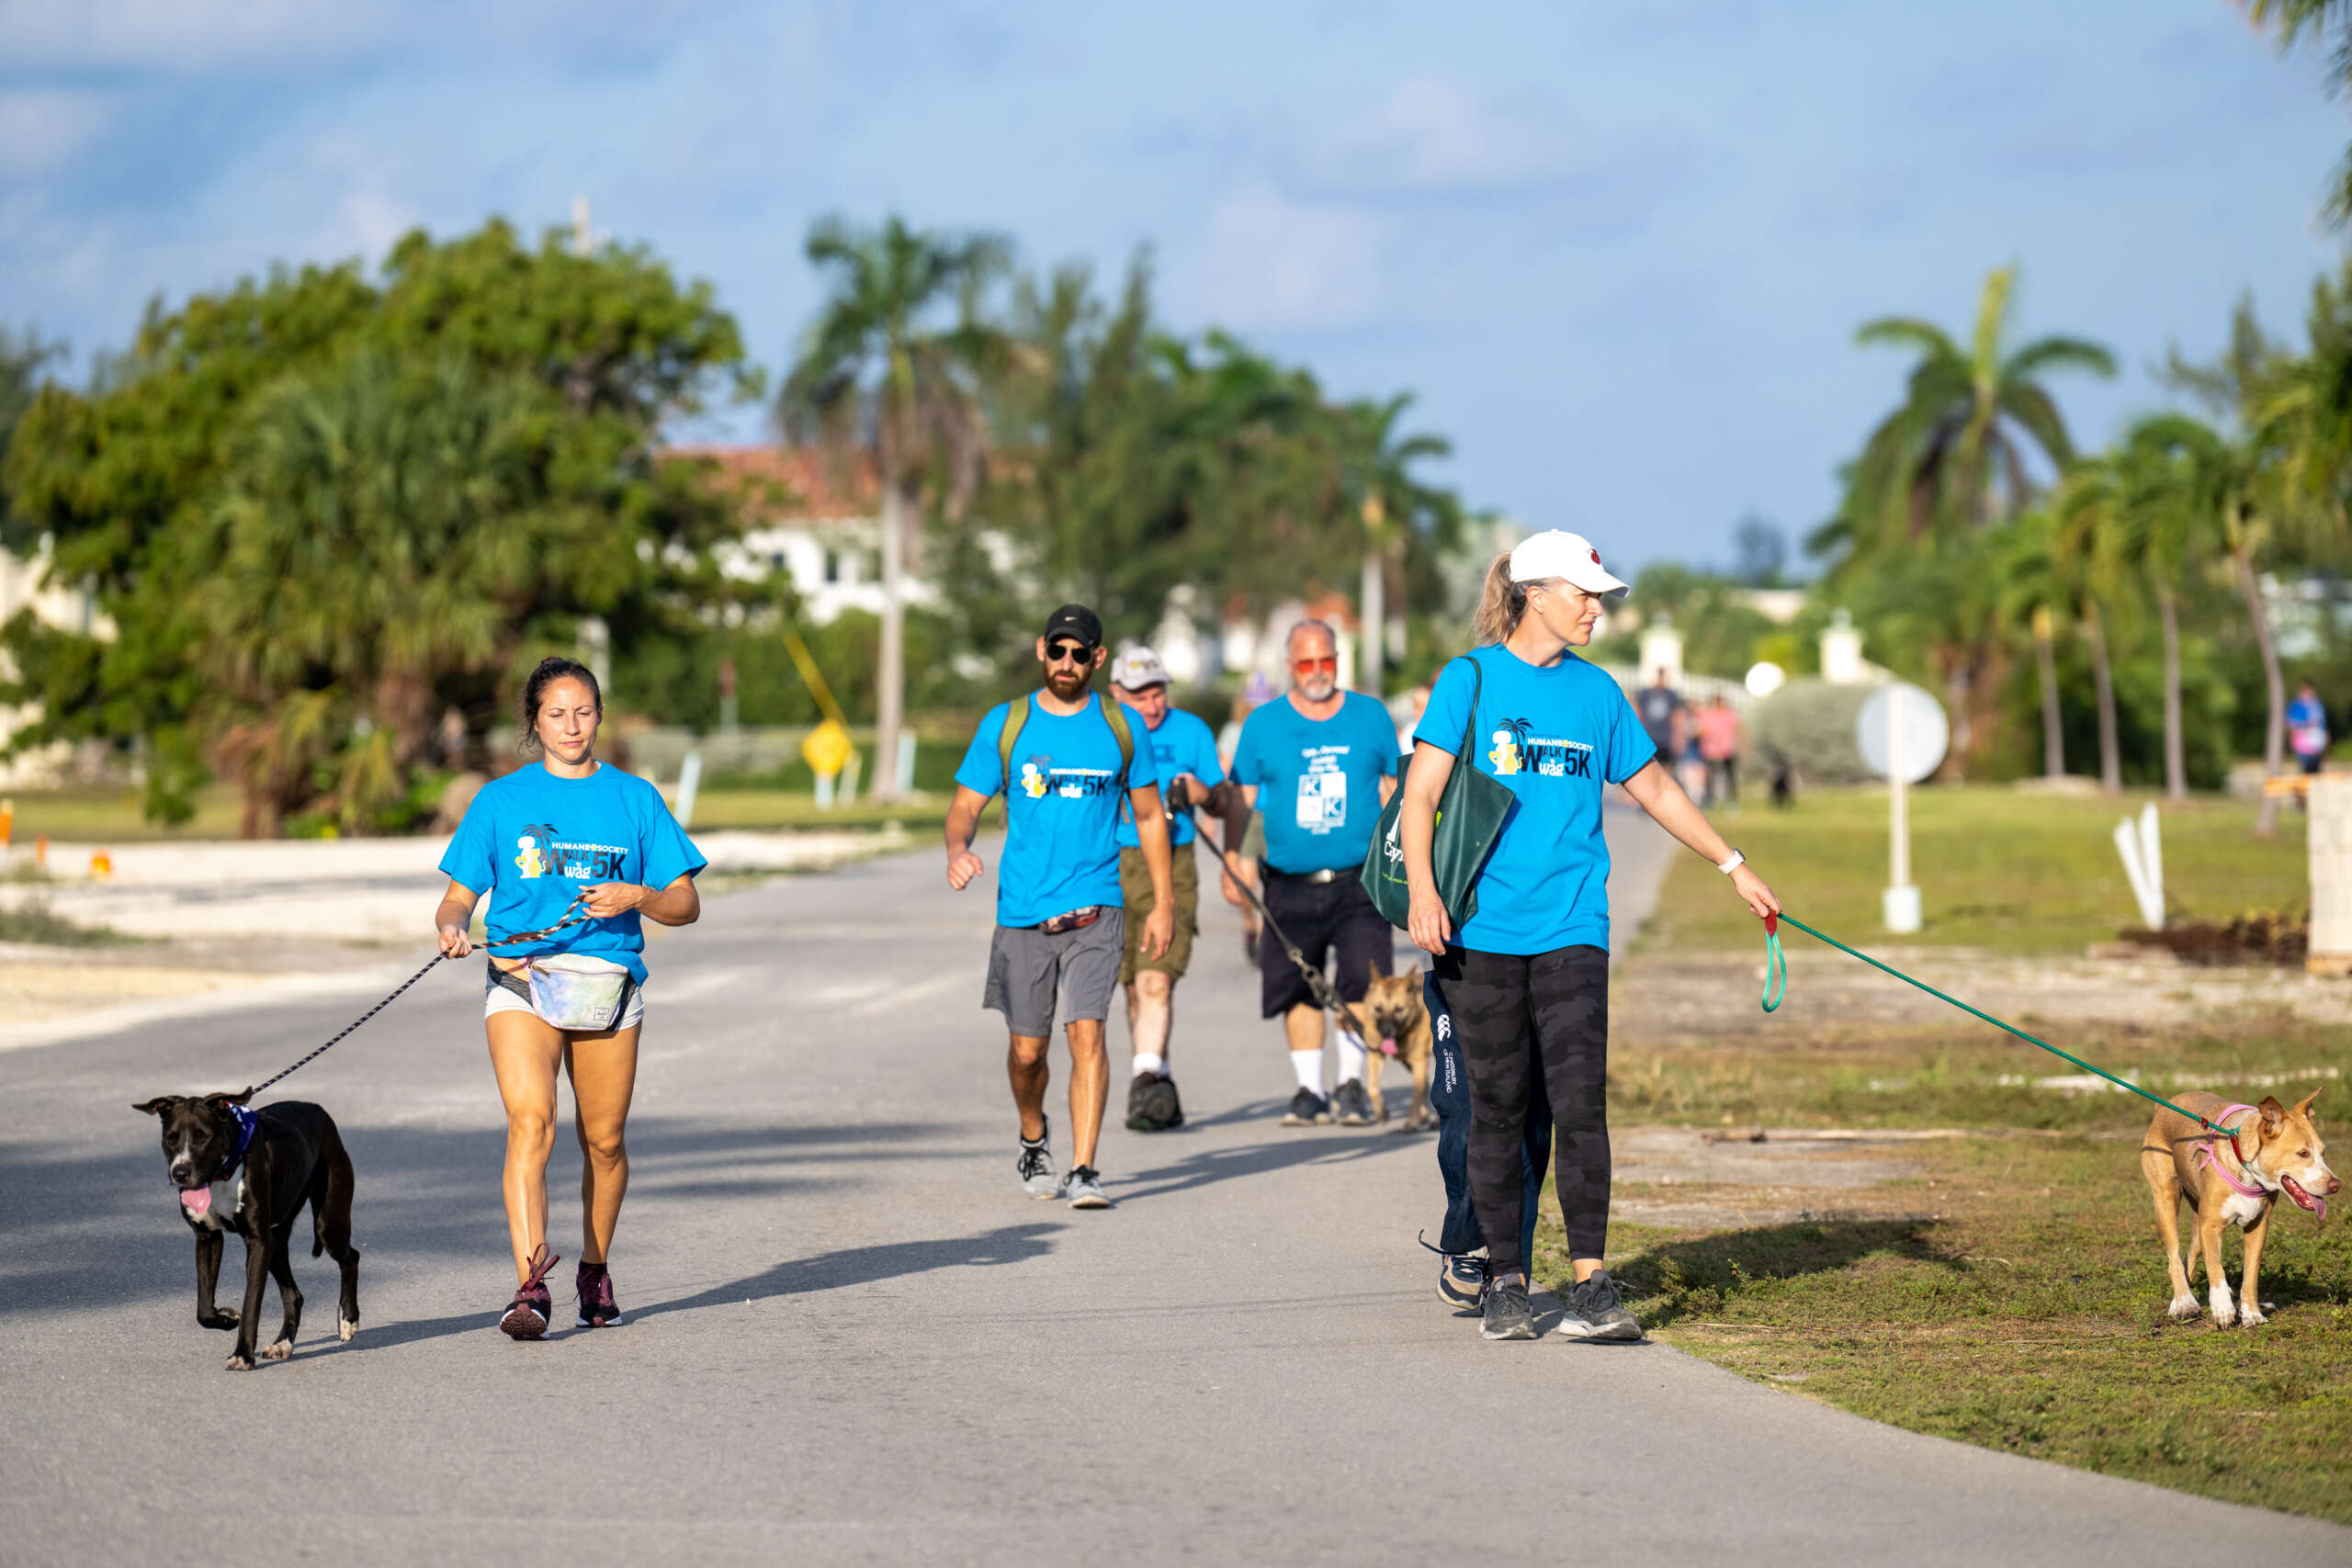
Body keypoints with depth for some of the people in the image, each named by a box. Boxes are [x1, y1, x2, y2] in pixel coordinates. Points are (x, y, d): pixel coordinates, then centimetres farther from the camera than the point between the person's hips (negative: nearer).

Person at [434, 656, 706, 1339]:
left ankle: (595, 1269, 31)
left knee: (603, 1140, 7)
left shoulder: (633, 798, 11)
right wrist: (451, 925, -14)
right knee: (531, 1121, -20)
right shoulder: (502, 799, 10)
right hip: (521, 979, -2)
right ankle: (530, 1287, -27)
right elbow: (459, 896, 9)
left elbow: (686, 905, 9)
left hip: (608, 977, 2)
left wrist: (636, 896, -11)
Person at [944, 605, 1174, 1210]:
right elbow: (966, 804, 5)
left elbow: (1149, 816, 13)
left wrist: (1163, 904, 9)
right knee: (1028, 1049, 7)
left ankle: (1083, 1171, -14)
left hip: (1095, 909, -1)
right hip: (1022, 909, 1)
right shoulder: (1004, 724, 4)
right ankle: (1034, 1140, 36)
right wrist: (958, 849, -18)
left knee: (1086, 1033, -16)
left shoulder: (1119, 728, 5)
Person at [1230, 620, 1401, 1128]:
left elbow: (1394, 790, 14)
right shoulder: (1263, 724, 6)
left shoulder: (1370, 716, 8)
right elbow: (1241, 800, 10)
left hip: (1359, 882, -1)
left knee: (1362, 983, -11)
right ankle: (1309, 1090, 13)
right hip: (1291, 887, 1)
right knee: (1298, 987, 2)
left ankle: (1352, 1083, 4)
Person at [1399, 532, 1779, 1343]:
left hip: (1571, 926, 2)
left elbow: (1655, 788, 24)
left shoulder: (1596, 691, 13)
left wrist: (1734, 866, 24)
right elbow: (1420, 794, -3)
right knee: (1498, 1108, 2)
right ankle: (1506, 1282, 12)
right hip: (1482, 929, -2)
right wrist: (1422, 892, -16)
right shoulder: (1470, 679, 2)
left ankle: (1591, 1284, -8)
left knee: (1579, 1102, -8)